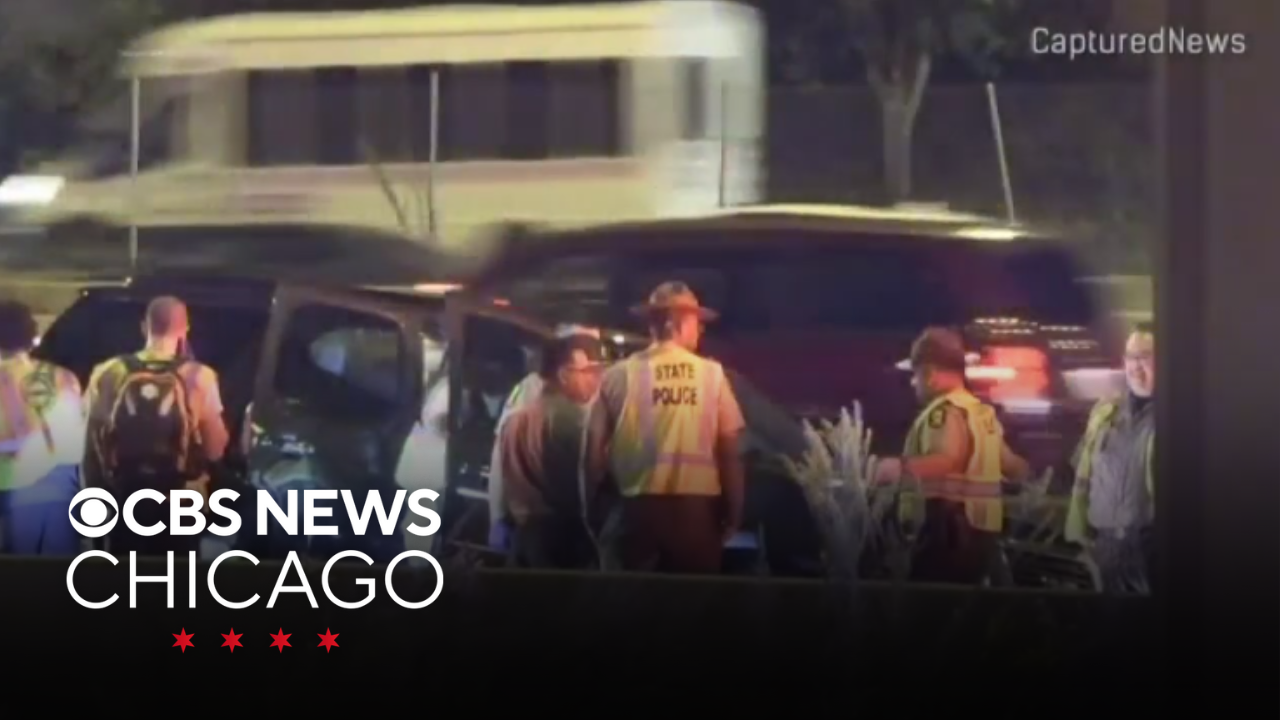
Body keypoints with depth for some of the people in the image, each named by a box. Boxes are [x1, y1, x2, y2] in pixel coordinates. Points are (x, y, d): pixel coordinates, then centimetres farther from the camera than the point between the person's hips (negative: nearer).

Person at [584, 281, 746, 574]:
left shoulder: (618, 376, 2)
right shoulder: (712, 374, 0)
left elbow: (595, 450, 2)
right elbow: (729, 450, -1)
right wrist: (734, 513, 7)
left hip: (641, 507, 1)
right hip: (697, 508, -1)